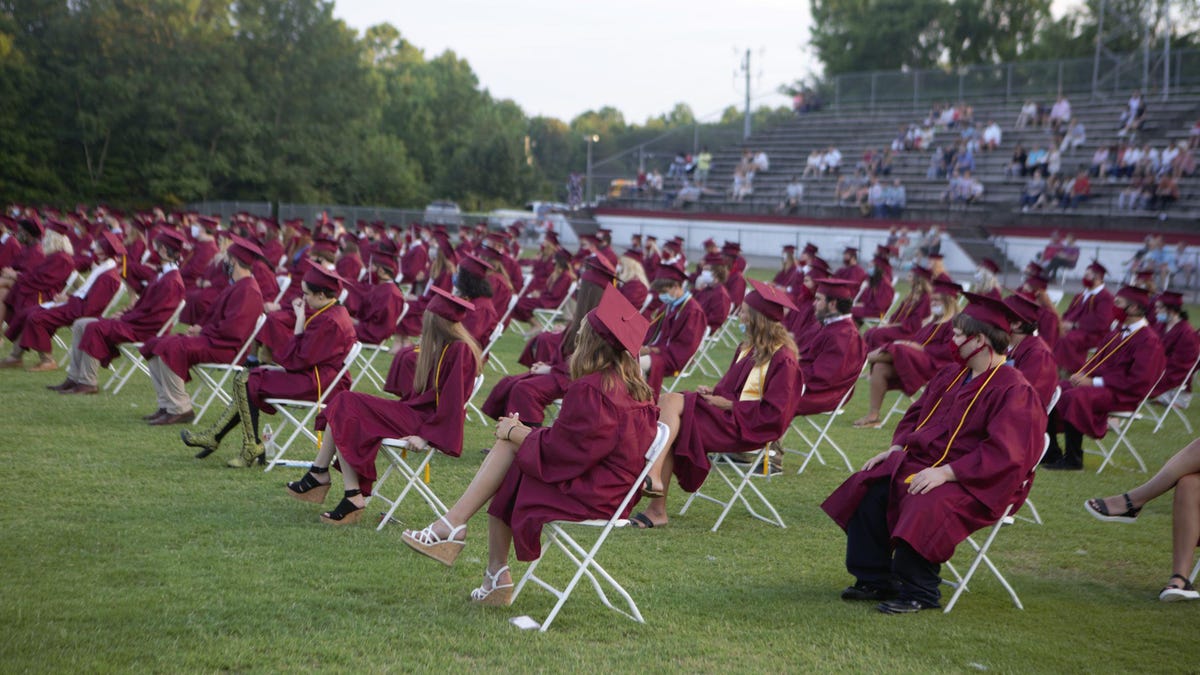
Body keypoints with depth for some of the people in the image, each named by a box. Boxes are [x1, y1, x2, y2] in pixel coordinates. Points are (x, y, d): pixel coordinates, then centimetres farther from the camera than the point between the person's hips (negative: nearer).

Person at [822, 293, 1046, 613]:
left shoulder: (1013, 391, -16)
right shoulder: (953, 374, 12)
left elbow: (1003, 454, -24)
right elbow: (918, 413, 23)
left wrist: (946, 472, -29)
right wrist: (897, 448, 5)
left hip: (975, 484, -9)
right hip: (923, 461, 9)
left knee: (925, 507, -35)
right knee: (867, 488, -5)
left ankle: (919, 592, -17)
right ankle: (873, 580, 2)